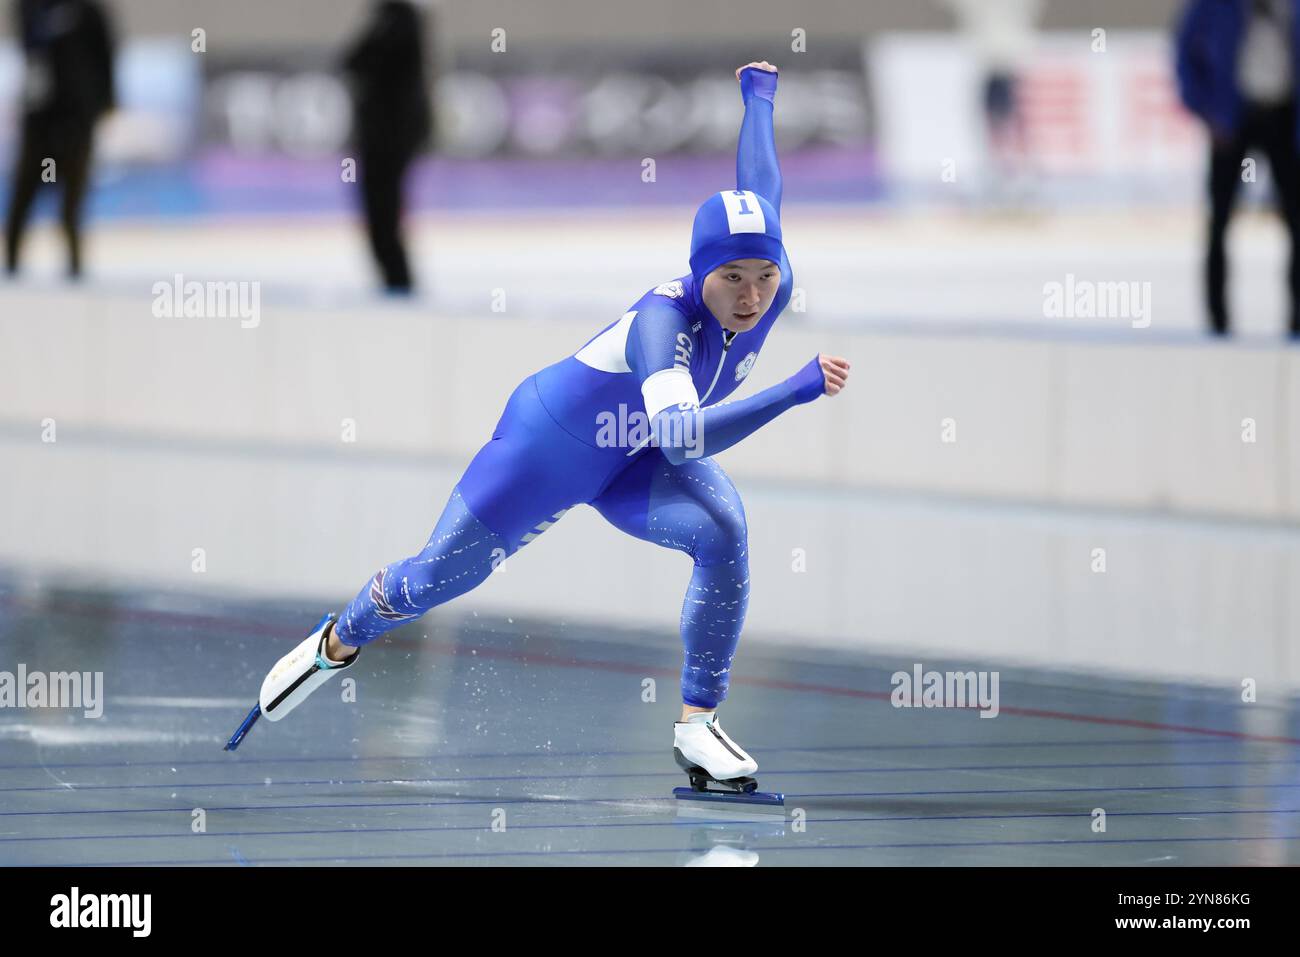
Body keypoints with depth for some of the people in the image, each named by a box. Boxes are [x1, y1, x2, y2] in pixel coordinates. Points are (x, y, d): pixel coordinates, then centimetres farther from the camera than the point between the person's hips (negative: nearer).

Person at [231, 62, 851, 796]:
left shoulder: (773, 287, -22)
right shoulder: (665, 317, -40)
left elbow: (760, 186, -2)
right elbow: (681, 438, -55)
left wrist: (759, 93, 18)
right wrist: (794, 392, -61)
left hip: (634, 467, 5)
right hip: (549, 446, -5)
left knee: (725, 534, -25)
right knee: (438, 578, 11)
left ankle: (698, 724, -17)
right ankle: (339, 643, 45)